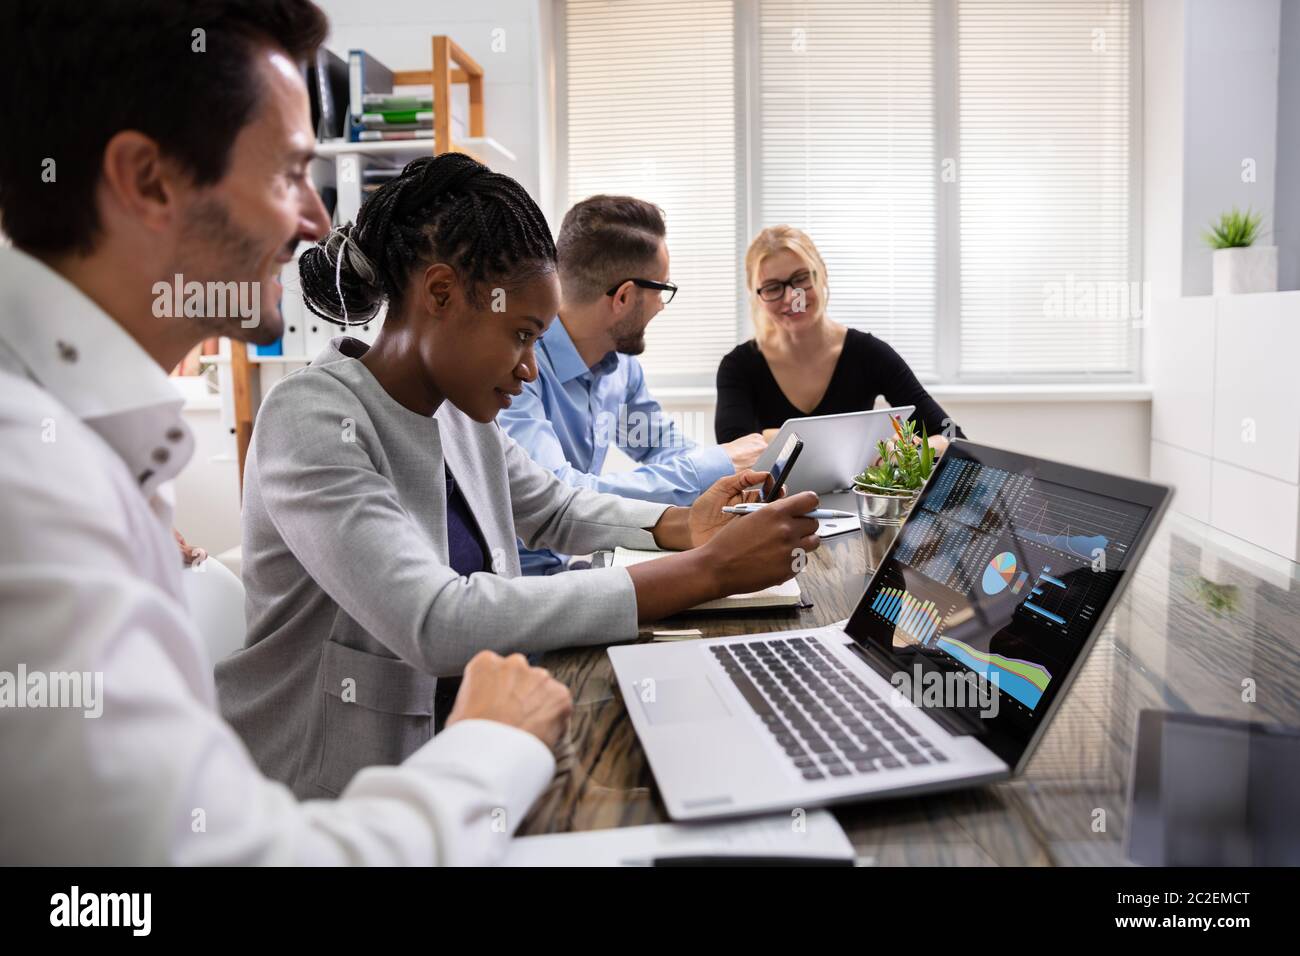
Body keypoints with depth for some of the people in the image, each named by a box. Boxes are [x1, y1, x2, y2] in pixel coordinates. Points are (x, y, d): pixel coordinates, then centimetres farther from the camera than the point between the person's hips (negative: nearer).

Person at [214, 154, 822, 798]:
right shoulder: (312, 420, -21)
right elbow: (436, 624, -33)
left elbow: (556, 511, 19)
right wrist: (706, 572, -31)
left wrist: (682, 526, -2)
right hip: (329, 794, -6)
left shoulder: (461, 415, 3)